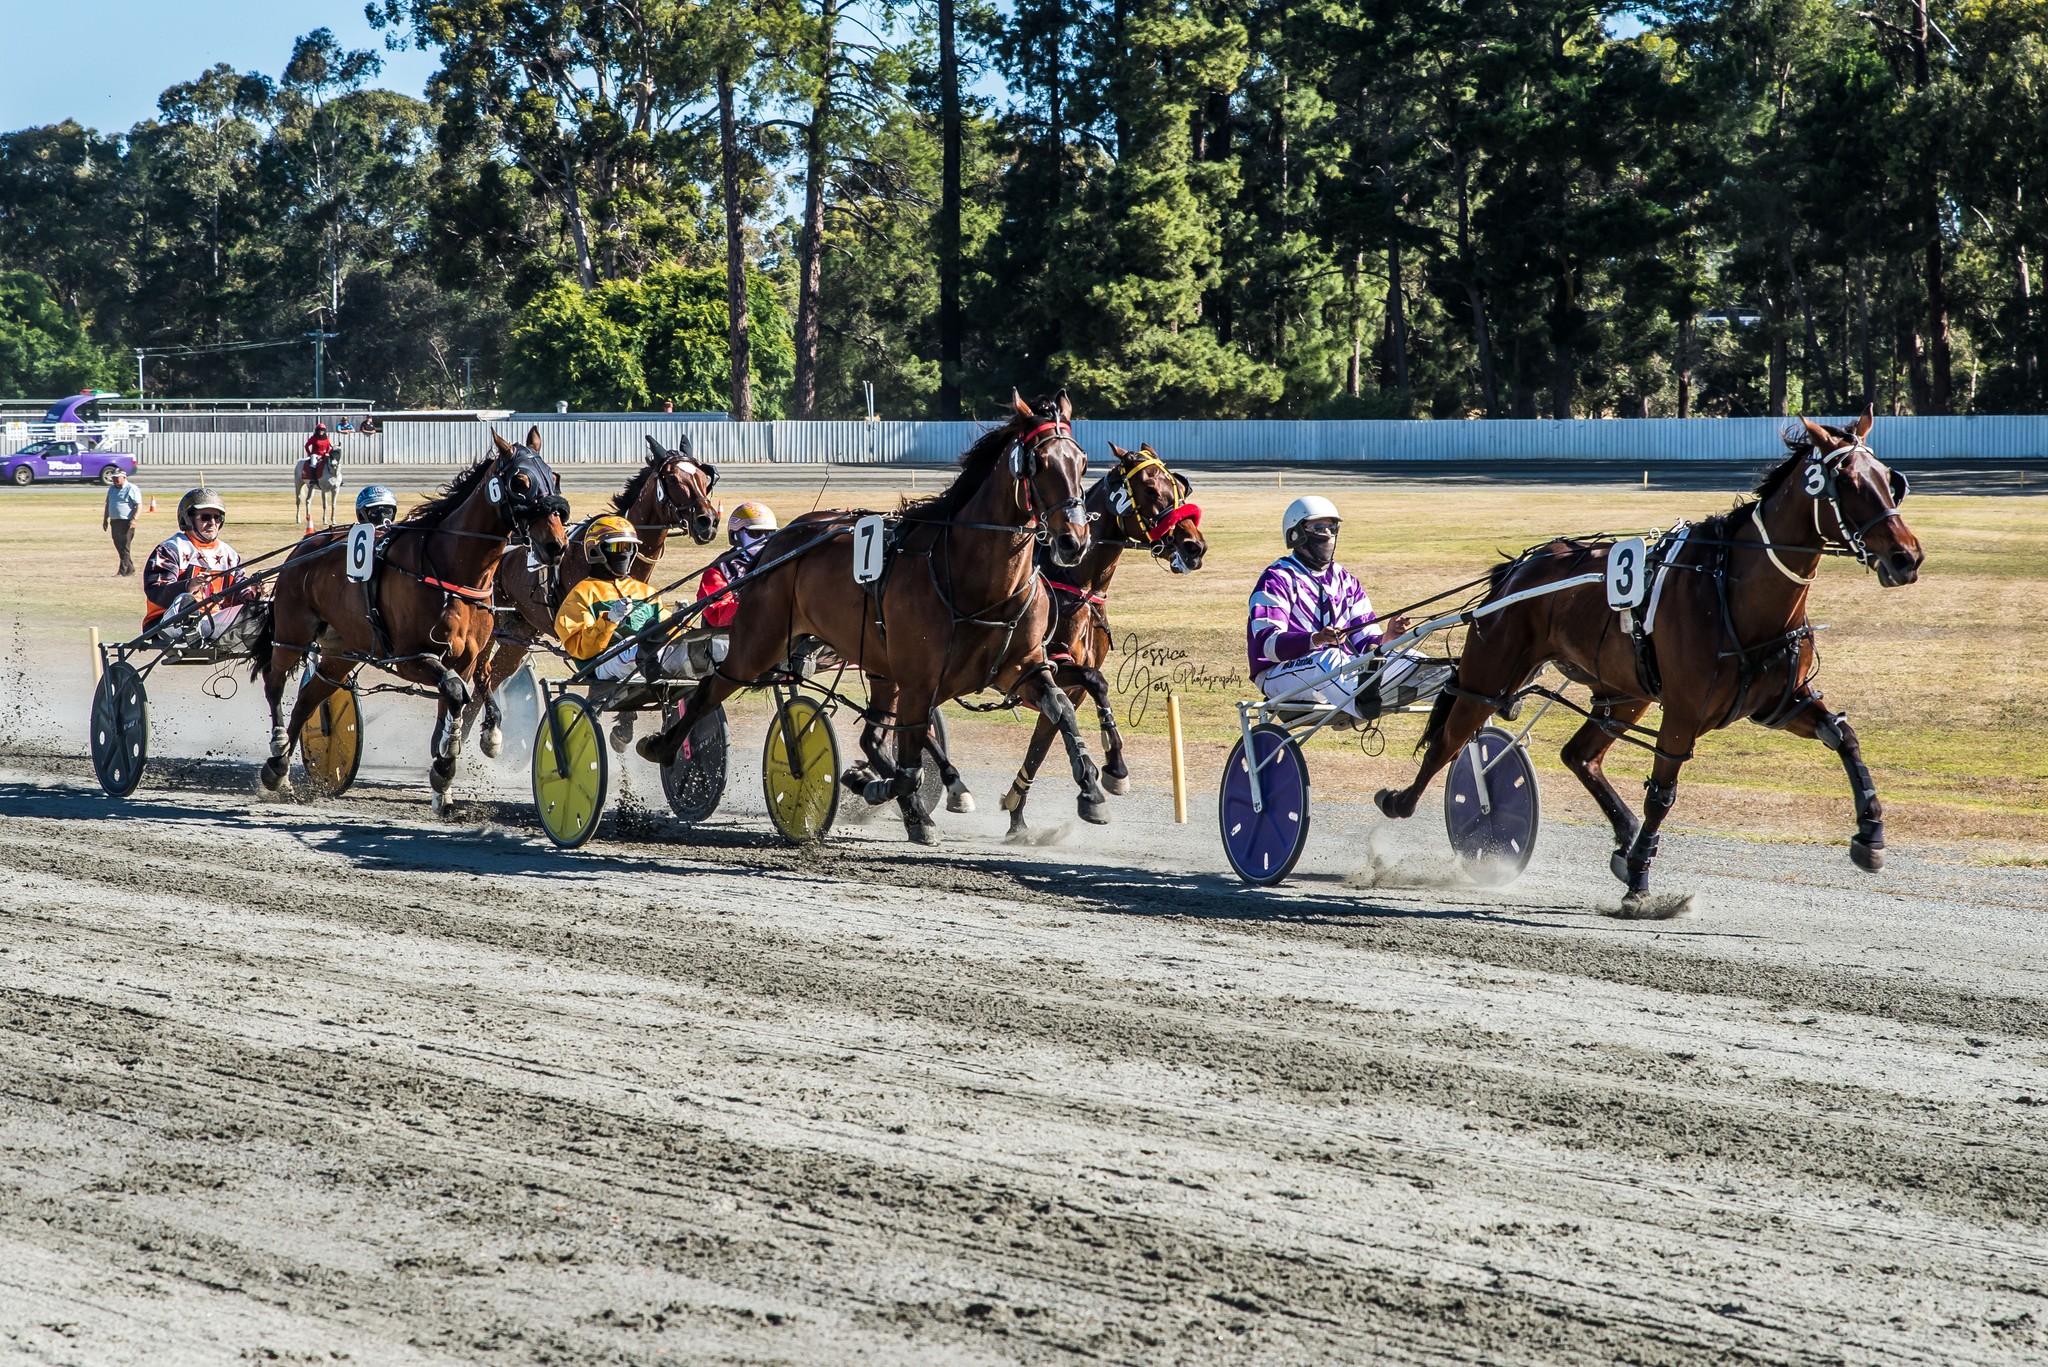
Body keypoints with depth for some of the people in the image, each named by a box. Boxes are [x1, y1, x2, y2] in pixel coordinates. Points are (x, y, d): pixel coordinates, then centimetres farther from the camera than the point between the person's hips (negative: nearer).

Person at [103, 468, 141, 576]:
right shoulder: (111, 489, 16)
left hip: (126, 522, -8)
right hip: (114, 521, 8)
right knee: (119, 546, 10)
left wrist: (134, 519, -21)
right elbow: (108, 505, 24)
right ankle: (130, 569, 18)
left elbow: (139, 505, -11)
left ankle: (123, 570, -10)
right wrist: (105, 519, 19)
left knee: (125, 547, -9)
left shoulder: (131, 489, -7)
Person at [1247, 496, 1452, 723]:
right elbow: (1268, 643, -17)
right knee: (1327, 659, -40)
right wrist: (1316, 639, -35)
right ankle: (1364, 704, -72)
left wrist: (1386, 637, -12)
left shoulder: (1344, 580, 20)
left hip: (1343, 670, 7)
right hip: (1283, 671, -7)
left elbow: (1365, 642, 12)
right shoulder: (1277, 579, -2)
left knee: (1402, 659, -15)